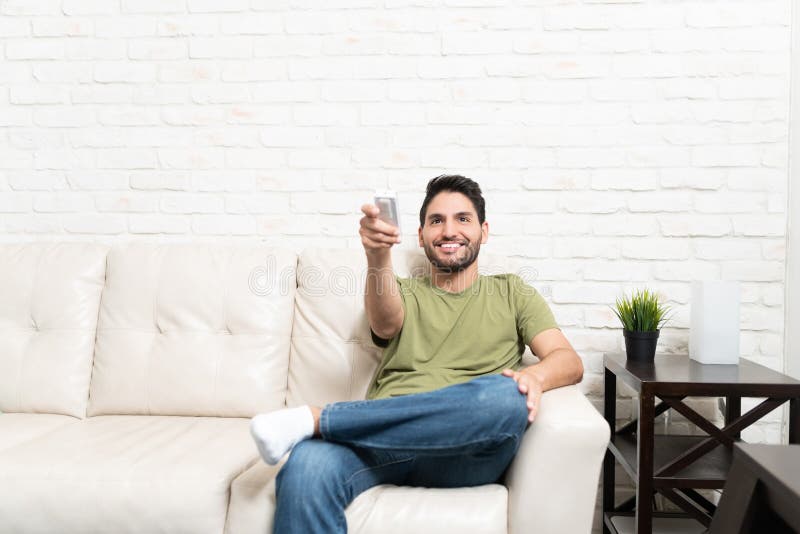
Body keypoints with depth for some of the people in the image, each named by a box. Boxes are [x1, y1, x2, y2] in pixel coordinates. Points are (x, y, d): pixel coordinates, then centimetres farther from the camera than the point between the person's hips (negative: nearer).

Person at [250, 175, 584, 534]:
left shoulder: (510, 293, 20)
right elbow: (384, 323, -3)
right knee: (307, 467, -37)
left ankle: (314, 419, -27)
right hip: (386, 439, -1)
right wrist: (377, 257, -24)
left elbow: (569, 361, 8)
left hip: (465, 456, 2)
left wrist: (534, 375, -17)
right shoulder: (404, 293, 22)